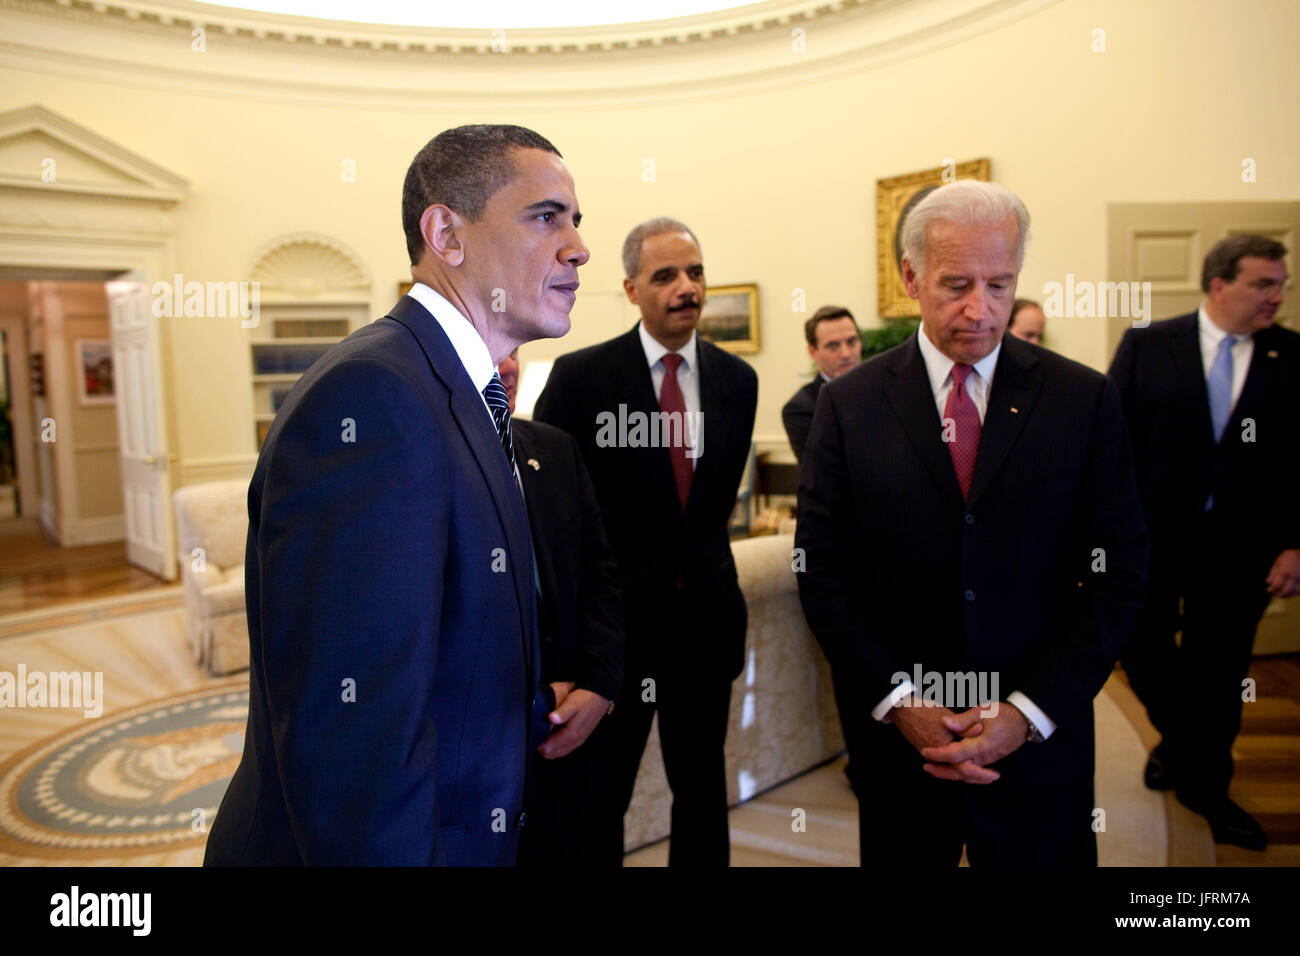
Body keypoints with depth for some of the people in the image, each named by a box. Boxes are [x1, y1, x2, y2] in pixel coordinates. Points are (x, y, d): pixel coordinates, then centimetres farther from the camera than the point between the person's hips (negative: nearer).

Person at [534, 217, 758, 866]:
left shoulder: (736, 380, 4)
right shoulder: (580, 376, -8)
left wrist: (700, 558, 12)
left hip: (704, 614, 4)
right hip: (612, 617, -3)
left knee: (702, 788, 17)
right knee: (598, 797, 12)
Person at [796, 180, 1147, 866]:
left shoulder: (1084, 400, -2)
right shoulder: (847, 404, -3)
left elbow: (1118, 577, -3)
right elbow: (820, 572, -4)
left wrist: (1032, 711, -11)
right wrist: (898, 700, -11)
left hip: (1040, 740, 1)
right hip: (896, 738, 0)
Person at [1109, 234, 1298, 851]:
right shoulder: (1147, 345, -4)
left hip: (1241, 546, 1)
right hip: (1151, 536, -1)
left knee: (1218, 671, 11)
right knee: (1142, 650, 10)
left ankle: (1205, 786, 33)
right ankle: (1178, 738, 42)